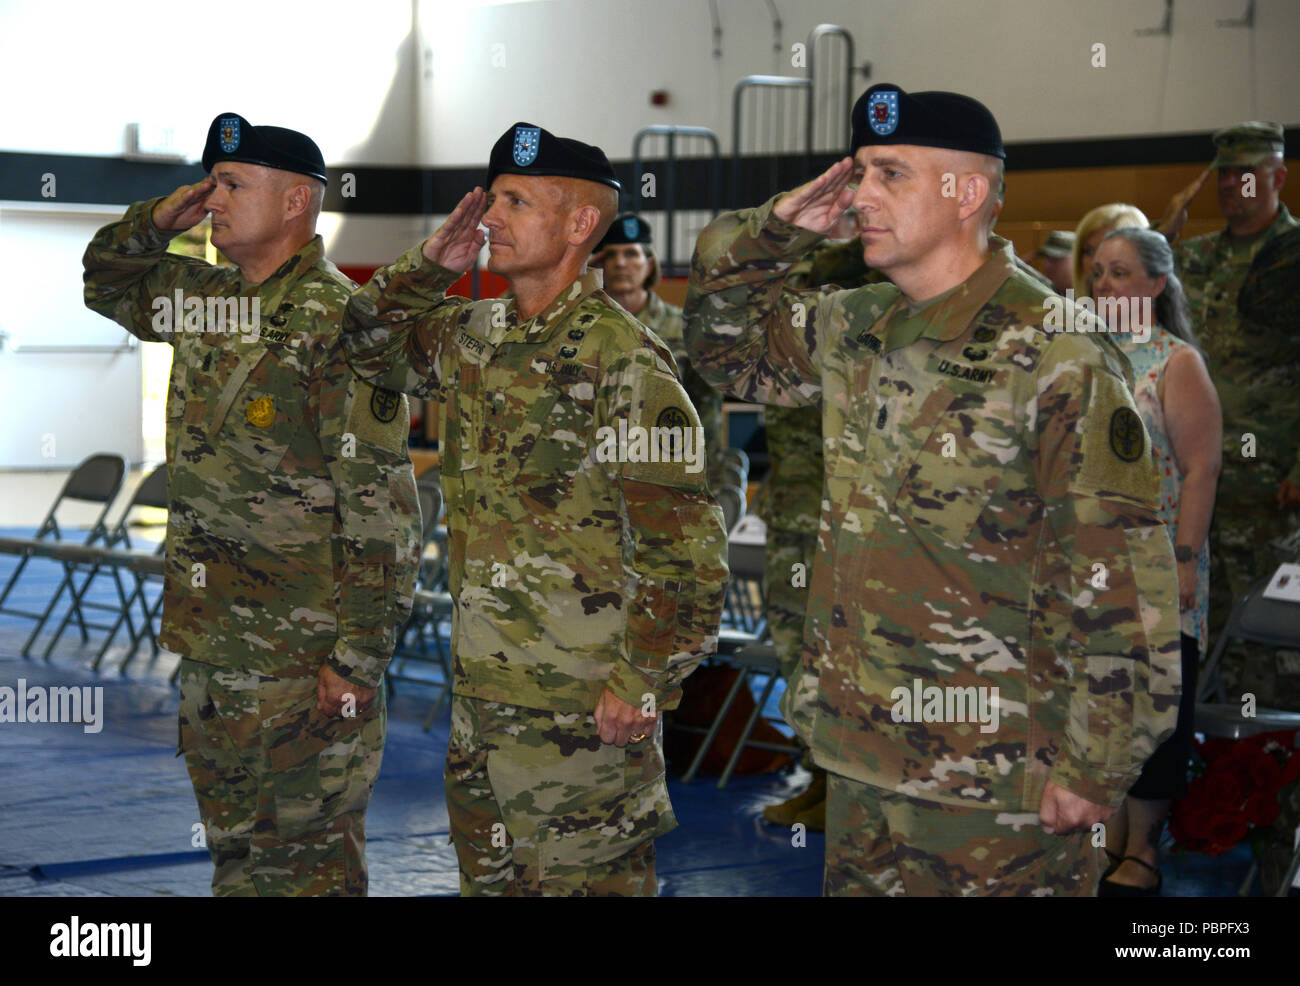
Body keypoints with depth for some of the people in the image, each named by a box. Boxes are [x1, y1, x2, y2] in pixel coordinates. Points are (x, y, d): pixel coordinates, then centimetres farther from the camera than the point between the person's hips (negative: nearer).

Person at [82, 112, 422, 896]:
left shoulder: (336, 323, -16)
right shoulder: (210, 299, 11)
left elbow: (382, 508, -19)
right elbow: (106, 278, 30)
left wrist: (358, 657, -21)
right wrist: (158, 221, 8)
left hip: (303, 655, -9)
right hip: (213, 644, 9)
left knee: (305, 858, -1)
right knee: (236, 849, 17)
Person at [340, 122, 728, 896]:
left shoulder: (622, 361, -16)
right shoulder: (476, 337, 8)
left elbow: (686, 542, -18)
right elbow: (376, 347, 24)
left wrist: (641, 684, -18)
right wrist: (429, 265, 6)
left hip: (585, 702, -8)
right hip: (482, 687, 8)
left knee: (586, 876, 2)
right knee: (488, 873, 18)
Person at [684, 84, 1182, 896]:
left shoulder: (1056, 357, -16)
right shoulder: (851, 332, 7)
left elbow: (1121, 581, -16)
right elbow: (724, 339, 24)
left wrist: (1096, 767, -16)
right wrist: (775, 228, 5)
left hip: (998, 775, -7)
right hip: (860, 752, 7)